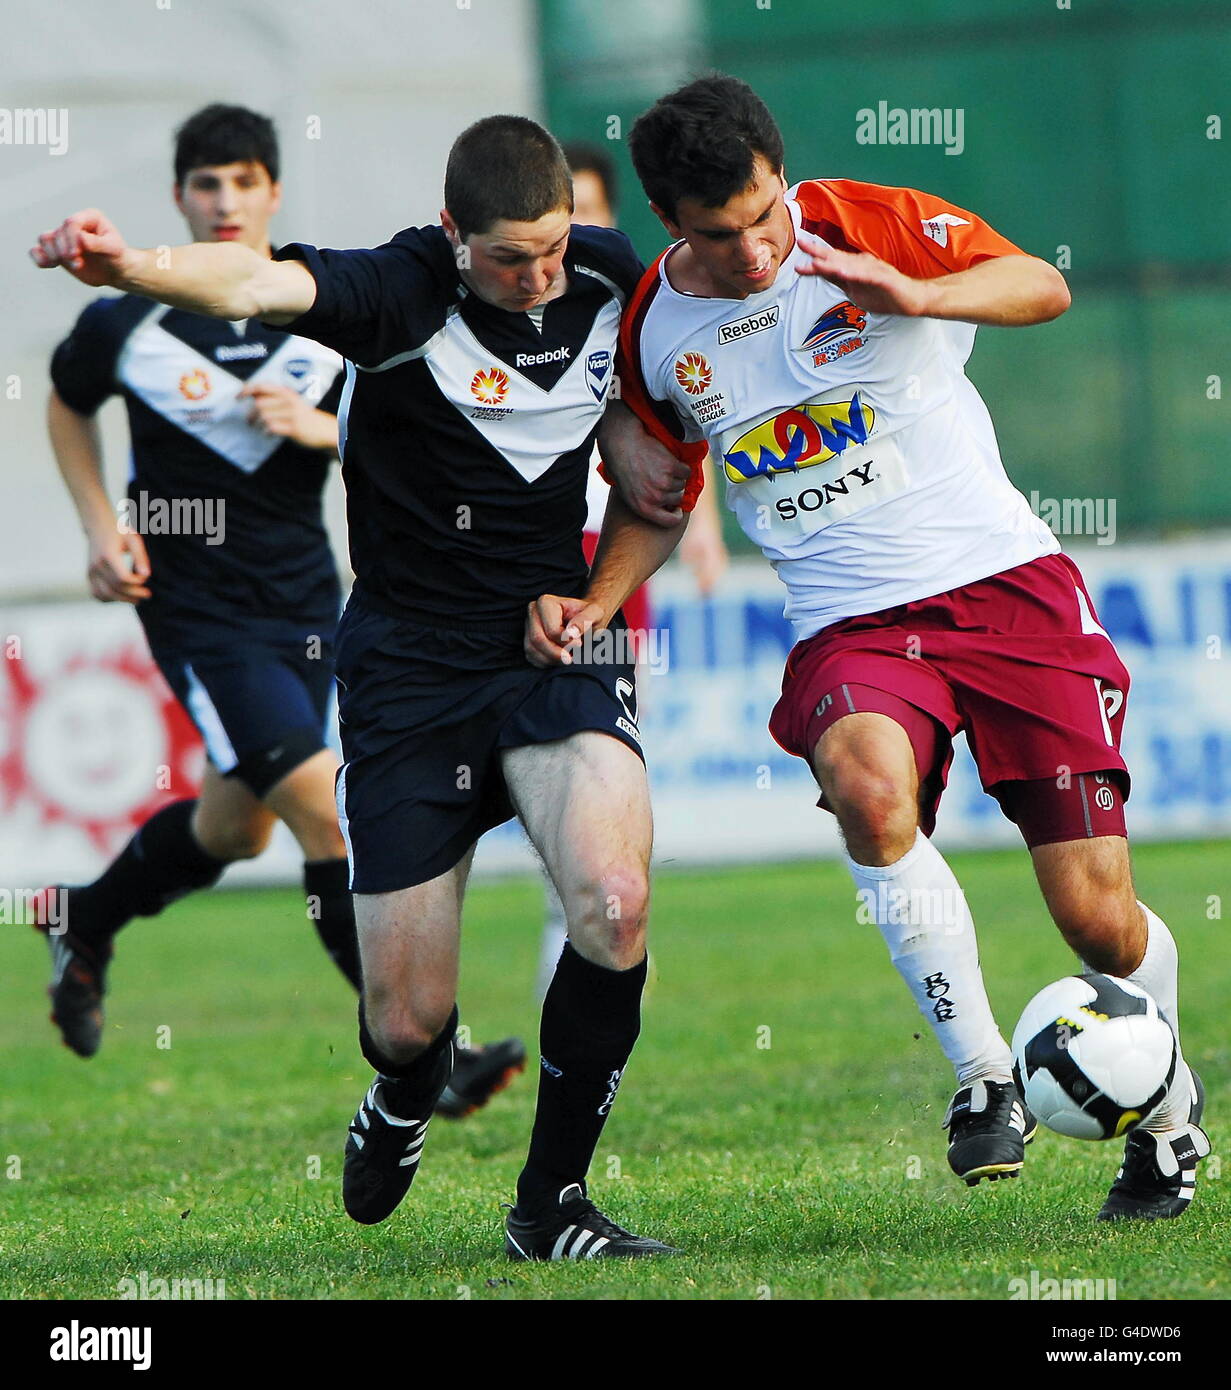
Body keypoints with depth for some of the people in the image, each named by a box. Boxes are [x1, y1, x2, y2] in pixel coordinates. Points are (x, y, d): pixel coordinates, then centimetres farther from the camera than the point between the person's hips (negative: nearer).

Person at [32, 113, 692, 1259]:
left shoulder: (606, 275, -1)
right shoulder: (403, 293, -17)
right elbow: (263, 285, -38)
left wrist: (644, 446, -2)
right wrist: (132, 267, -57)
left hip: (559, 645, 3)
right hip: (410, 663, -2)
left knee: (614, 906, -25)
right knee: (406, 1019, 0)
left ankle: (549, 1205, -5)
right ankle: (403, 1102, 42)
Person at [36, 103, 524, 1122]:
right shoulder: (131, 323, -8)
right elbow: (68, 405, 13)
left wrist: (322, 428, -15)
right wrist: (102, 527, 2)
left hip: (303, 601, 5)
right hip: (196, 610, -5)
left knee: (238, 828, 18)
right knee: (328, 811, -17)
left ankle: (85, 929, 47)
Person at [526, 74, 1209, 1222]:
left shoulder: (862, 225, -5)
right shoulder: (653, 332, 5)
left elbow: (1041, 285, -13)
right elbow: (656, 498, 19)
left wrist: (917, 295, -30)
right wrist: (592, 602, 2)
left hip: (1002, 580, -2)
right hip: (850, 629, 2)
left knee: (1099, 920, -5)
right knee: (866, 786, -35)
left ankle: (1169, 1111, 27)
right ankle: (982, 1077, -20)